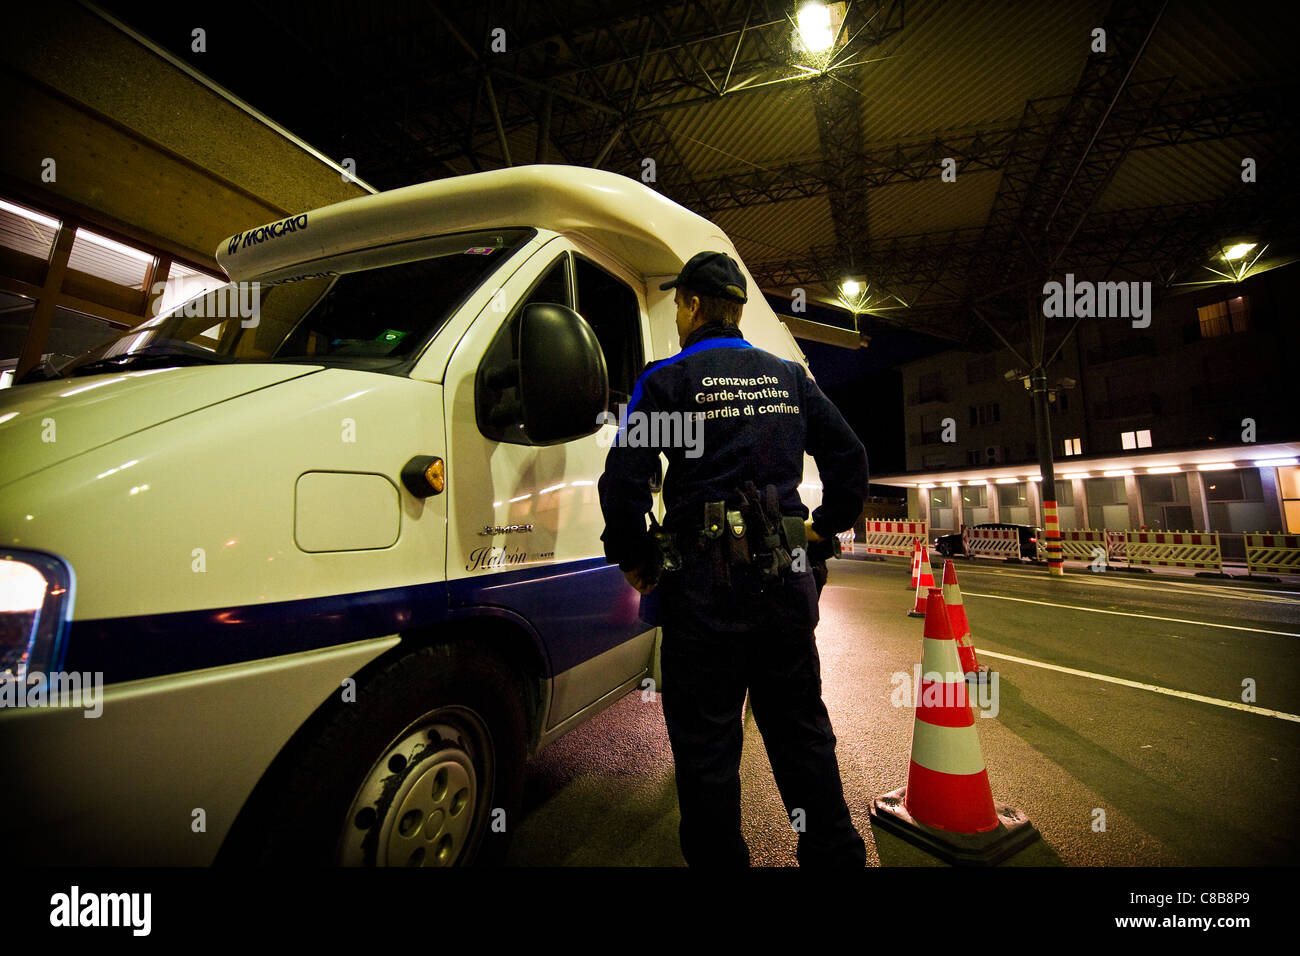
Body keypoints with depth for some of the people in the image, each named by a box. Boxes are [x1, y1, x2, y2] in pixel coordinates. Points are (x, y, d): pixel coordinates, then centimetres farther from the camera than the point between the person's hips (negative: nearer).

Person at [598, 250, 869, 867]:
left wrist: (635, 561, -1)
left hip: (706, 586, -5)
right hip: (787, 579, 6)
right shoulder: (789, 377, 12)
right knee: (801, 731, 20)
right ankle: (835, 854, 36)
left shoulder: (668, 379, -5)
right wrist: (824, 526, 19)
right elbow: (851, 454, 13)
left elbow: (624, 480, -13)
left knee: (706, 748, 9)